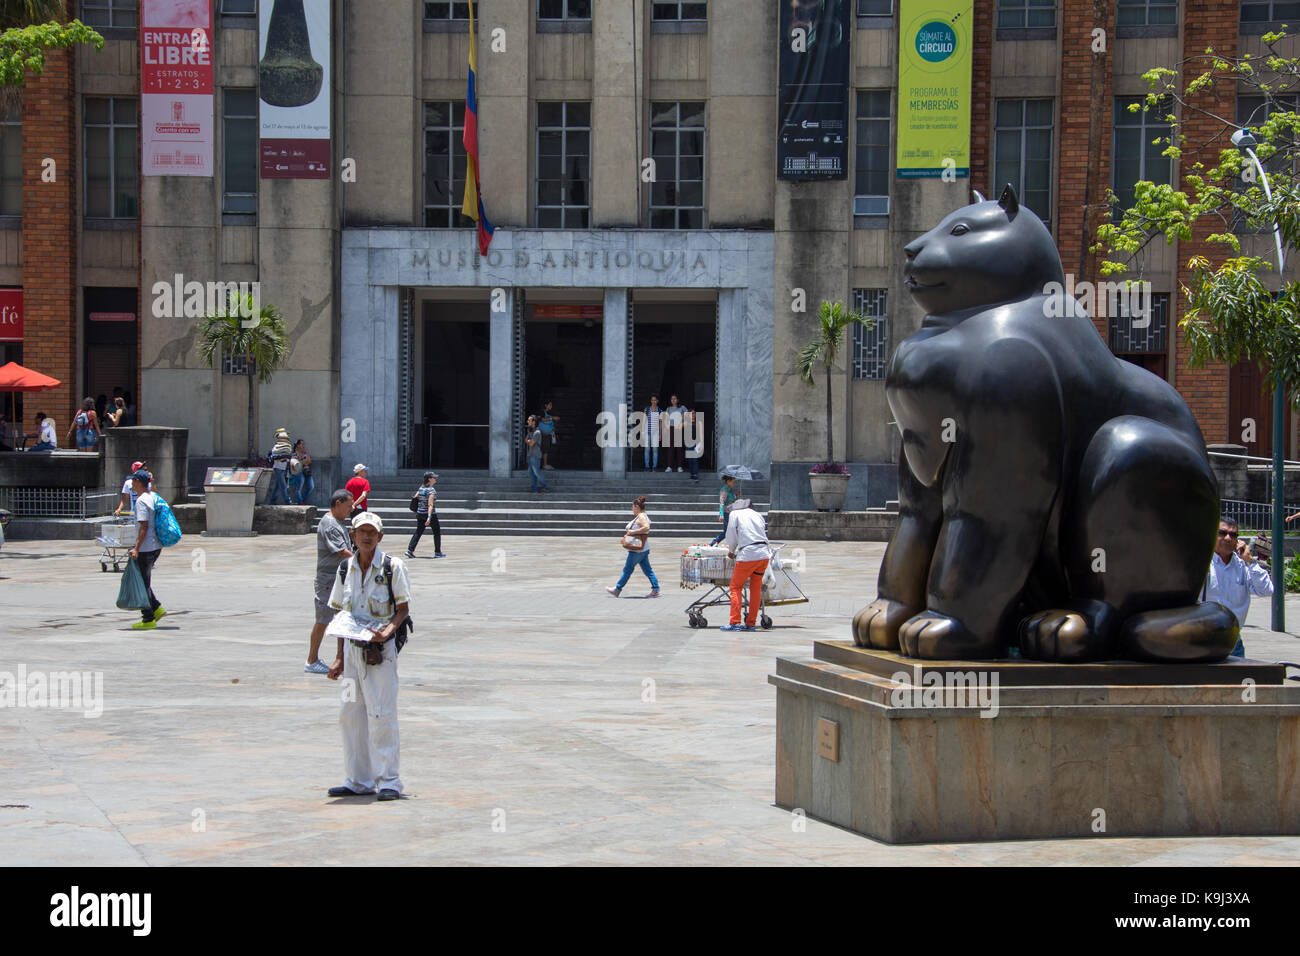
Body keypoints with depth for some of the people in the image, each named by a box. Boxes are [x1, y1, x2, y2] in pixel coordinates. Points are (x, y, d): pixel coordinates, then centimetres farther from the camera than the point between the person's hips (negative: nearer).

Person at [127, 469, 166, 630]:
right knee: (144, 581, 19)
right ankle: (156, 608, 15)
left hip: (146, 547, -9)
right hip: (156, 546, 9)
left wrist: (136, 548, -20)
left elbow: (144, 526, -21)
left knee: (143, 582, 0)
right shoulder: (154, 497, 10)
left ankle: (148, 619, 4)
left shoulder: (141, 501, -16)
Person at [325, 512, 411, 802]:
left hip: (380, 648, -5)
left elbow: (403, 608, -3)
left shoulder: (392, 567, -4)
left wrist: (387, 631, -22)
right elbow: (342, 616, 14)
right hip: (352, 648, 5)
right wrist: (340, 658, 10)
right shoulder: (345, 569, 10)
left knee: (381, 714, -8)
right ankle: (359, 780, 15)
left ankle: (388, 780, -2)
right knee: (350, 713, 6)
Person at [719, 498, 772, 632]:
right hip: (764, 554, 5)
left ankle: (735, 623, -5)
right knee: (756, 588, 12)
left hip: (748, 555, -5)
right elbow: (763, 533, 19)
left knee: (736, 587, 2)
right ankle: (751, 623, 13)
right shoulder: (757, 514, 20)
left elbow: (731, 537, 7)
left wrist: (731, 552, 26)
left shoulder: (735, 514, 7)